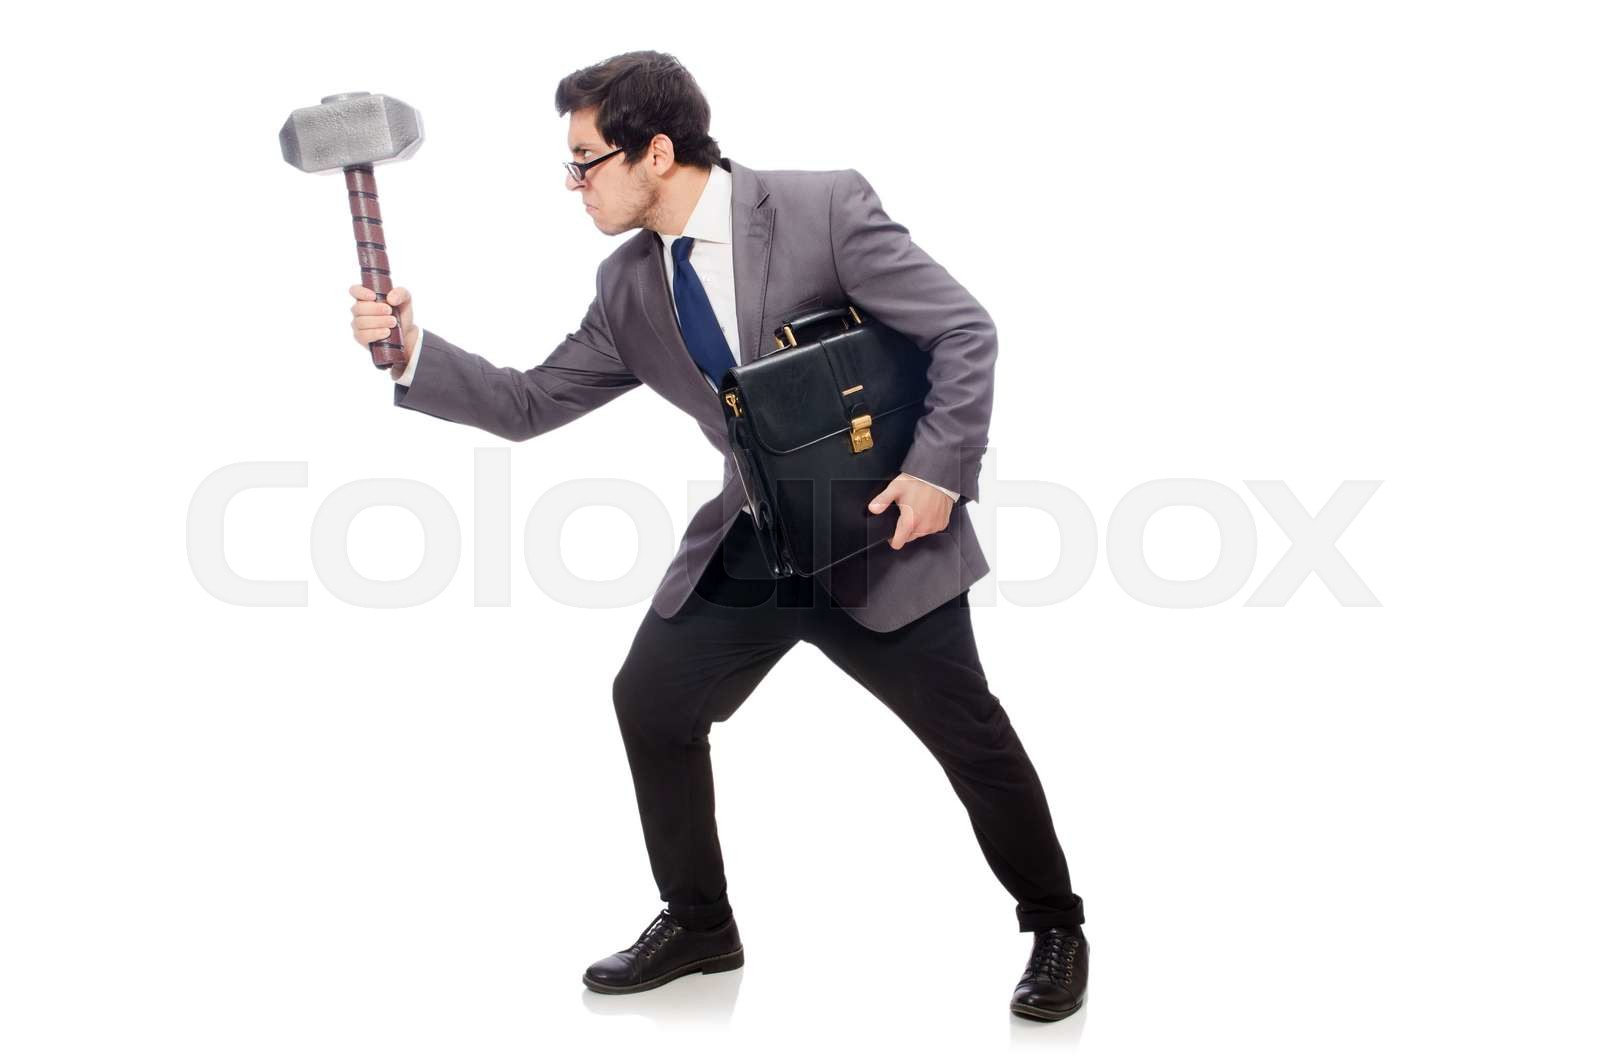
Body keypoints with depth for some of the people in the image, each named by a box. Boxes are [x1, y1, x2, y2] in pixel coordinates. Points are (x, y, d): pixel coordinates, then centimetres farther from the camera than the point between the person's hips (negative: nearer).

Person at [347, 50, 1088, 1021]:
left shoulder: (825, 208, -18)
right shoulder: (628, 287, 1)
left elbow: (964, 332, -16)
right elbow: (533, 404, 5)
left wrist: (938, 469, -24)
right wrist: (413, 351, -7)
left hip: (883, 536, -6)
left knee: (969, 734, 2)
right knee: (650, 702, 7)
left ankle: (1055, 928, 25)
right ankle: (698, 925, 26)